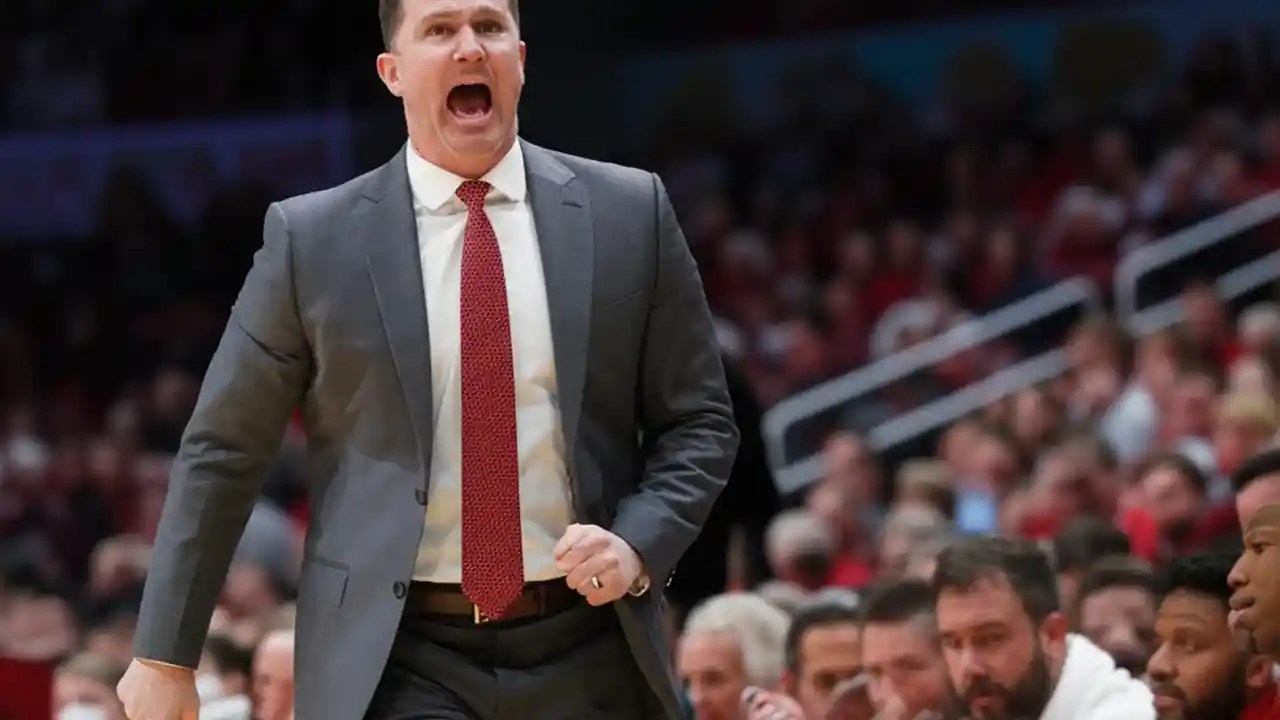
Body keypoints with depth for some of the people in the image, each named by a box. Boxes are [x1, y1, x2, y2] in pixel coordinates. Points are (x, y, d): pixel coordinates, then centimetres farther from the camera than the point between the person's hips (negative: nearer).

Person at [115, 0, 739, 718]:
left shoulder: (631, 212, 4)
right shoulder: (311, 237, 1)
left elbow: (699, 421, 8)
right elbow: (223, 450, 6)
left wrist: (639, 546, -10)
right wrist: (166, 656, 6)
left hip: (586, 657, 2)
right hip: (395, 662, -2)